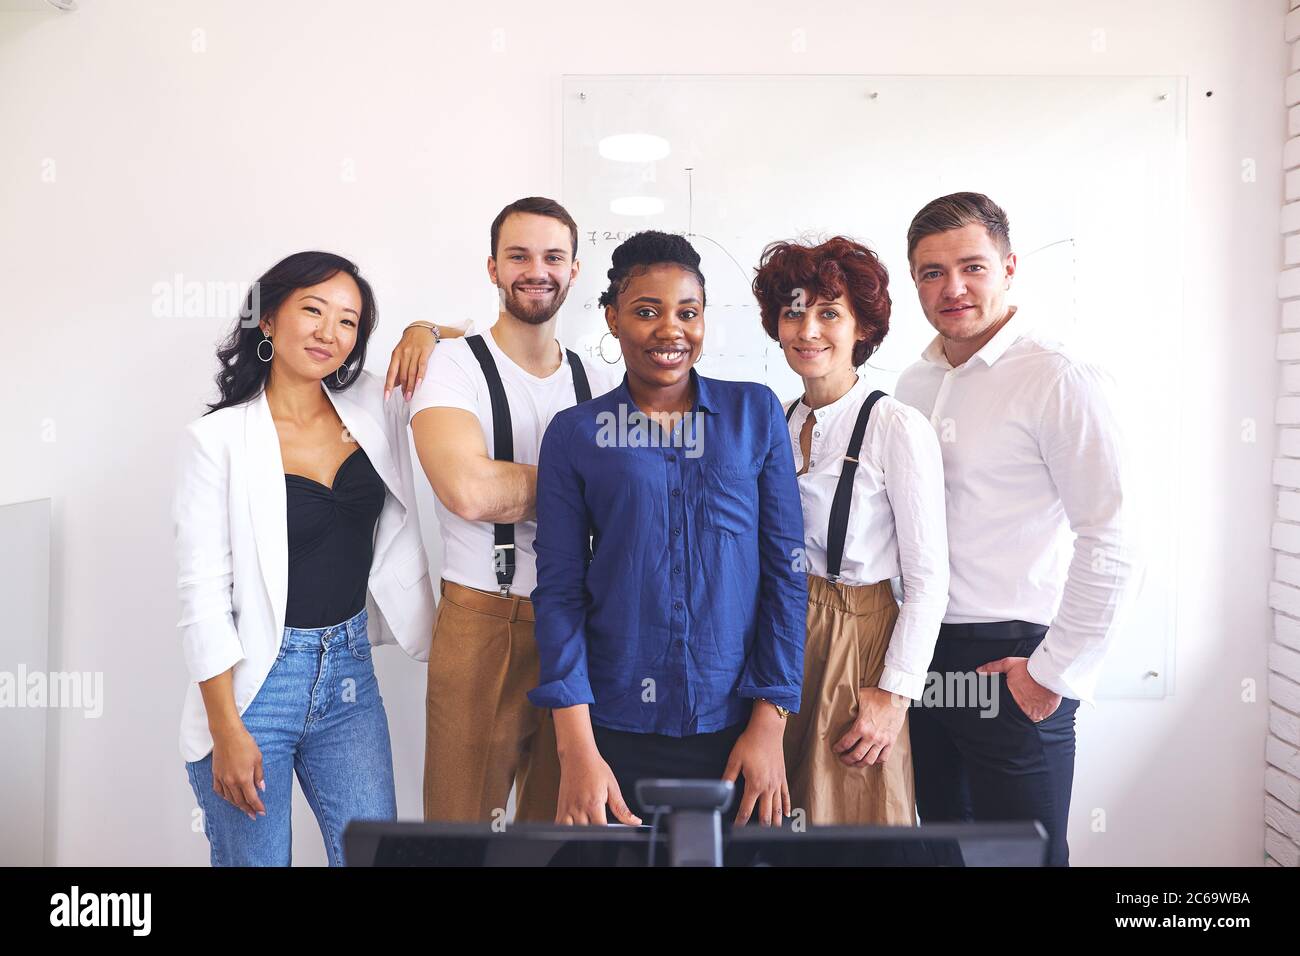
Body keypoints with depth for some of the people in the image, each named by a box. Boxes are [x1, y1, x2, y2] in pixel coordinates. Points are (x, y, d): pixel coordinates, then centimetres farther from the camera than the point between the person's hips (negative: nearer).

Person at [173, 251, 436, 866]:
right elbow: (202, 593, -10)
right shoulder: (217, 438, -9)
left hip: (350, 676, 4)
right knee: (255, 857, 9)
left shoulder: (374, 411, 2)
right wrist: (227, 729, -12)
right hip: (255, 679, -3)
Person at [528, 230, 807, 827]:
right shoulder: (574, 434, 0)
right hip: (616, 732, 0)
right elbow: (559, 590, -2)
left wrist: (771, 721, -4)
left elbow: (785, 568, 1)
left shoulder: (755, 413, 2)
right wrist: (576, 749, -10)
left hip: (735, 729, 1)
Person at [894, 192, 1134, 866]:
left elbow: (1111, 546, -16)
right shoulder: (914, 384, 9)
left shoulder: (1058, 379, -12)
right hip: (925, 658, 6)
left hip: (1012, 666, -6)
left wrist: (1055, 672, -13)